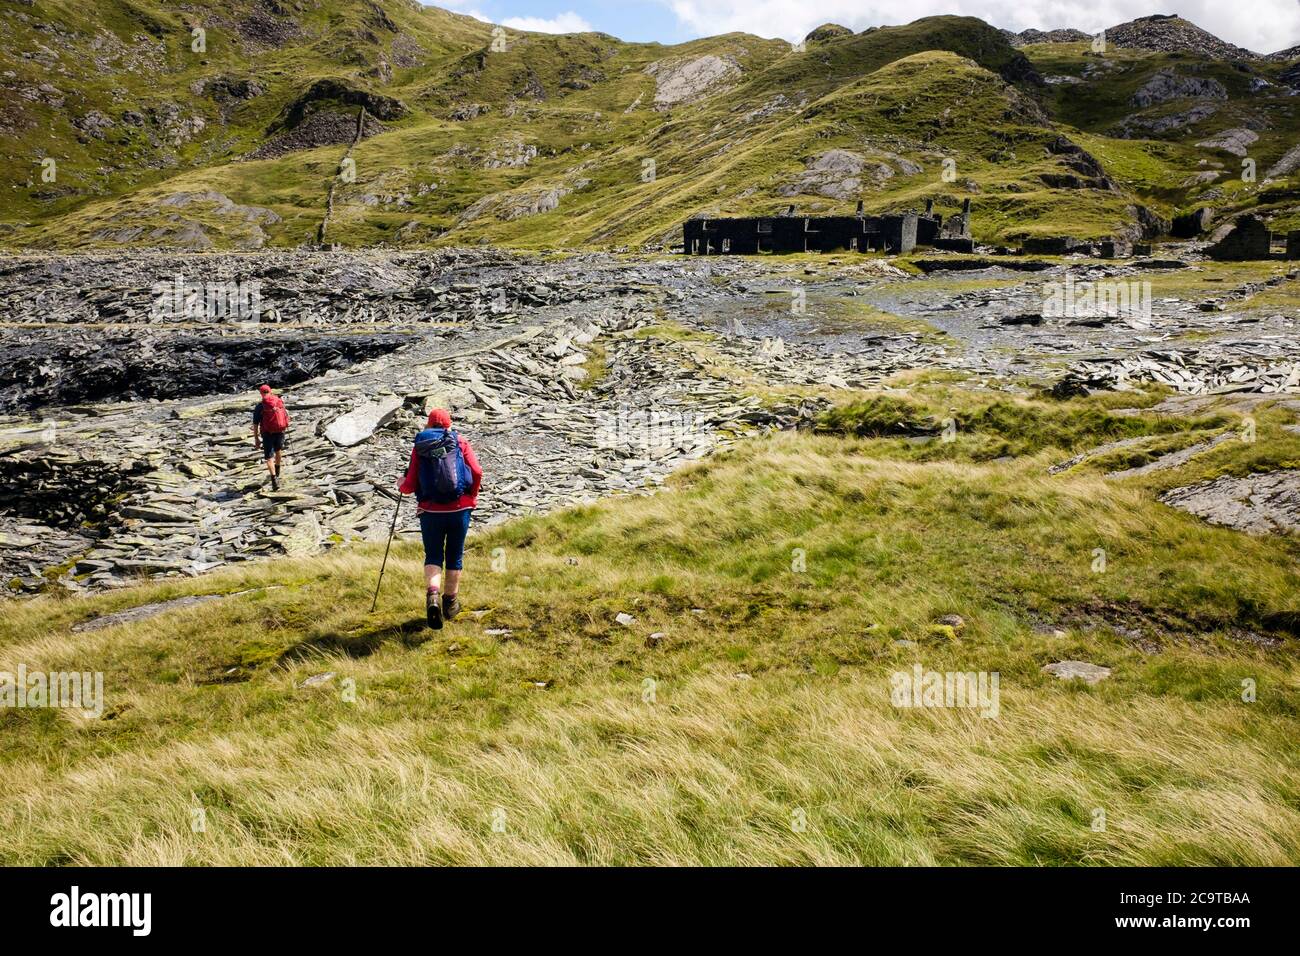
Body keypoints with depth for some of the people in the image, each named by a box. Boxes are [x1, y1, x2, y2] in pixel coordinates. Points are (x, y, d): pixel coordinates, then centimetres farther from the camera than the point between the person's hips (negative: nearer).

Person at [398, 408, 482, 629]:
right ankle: (450, 603, 25)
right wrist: (472, 495, 9)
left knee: (433, 556, 10)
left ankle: (432, 596, -15)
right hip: (460, 509, 0)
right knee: (454, 557, 15)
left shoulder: (419, 447, 3)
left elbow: (410, 485, -1)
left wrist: (401, 486, 22)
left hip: (430, 511, 0)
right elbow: (476, 472, -9)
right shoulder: (460, 441, 2)